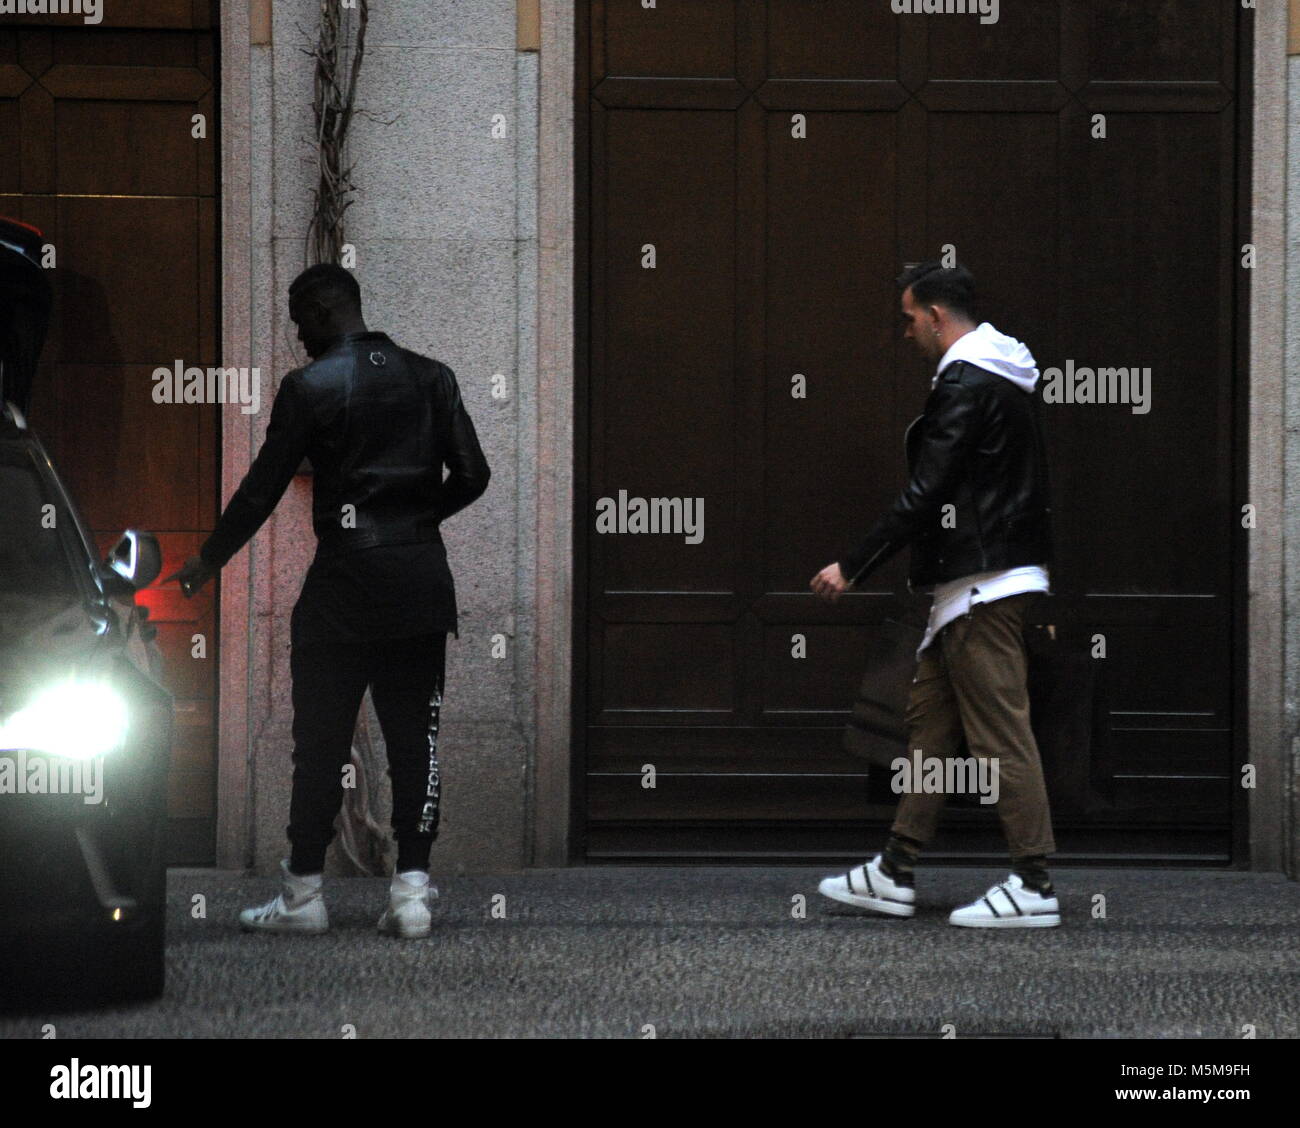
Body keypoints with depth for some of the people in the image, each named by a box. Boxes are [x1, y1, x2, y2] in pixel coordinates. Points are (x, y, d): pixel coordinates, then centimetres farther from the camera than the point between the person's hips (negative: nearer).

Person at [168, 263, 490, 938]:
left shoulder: (309, 387, -6)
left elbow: (264, 487, -4)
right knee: (415, 738, 5)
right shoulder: (430, 378, 7)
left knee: (321, 742, 4)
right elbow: (471, 475, 5)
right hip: (421, 577, 4)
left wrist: (209, 560, 8)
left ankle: (303, 893, 8)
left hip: (345, 584, -4)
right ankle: (412, 890, 0)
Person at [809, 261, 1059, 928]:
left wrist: (852, 567, -14)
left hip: (983, 584, -11)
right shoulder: (1000, 380, 18)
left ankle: (1033, 886, -7)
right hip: (976, 582, 11)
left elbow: (924, 495, -19)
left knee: (1000, 731, -9)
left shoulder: (966, 386, -15)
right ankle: (894, 876, 15)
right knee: (931, 718, 12)